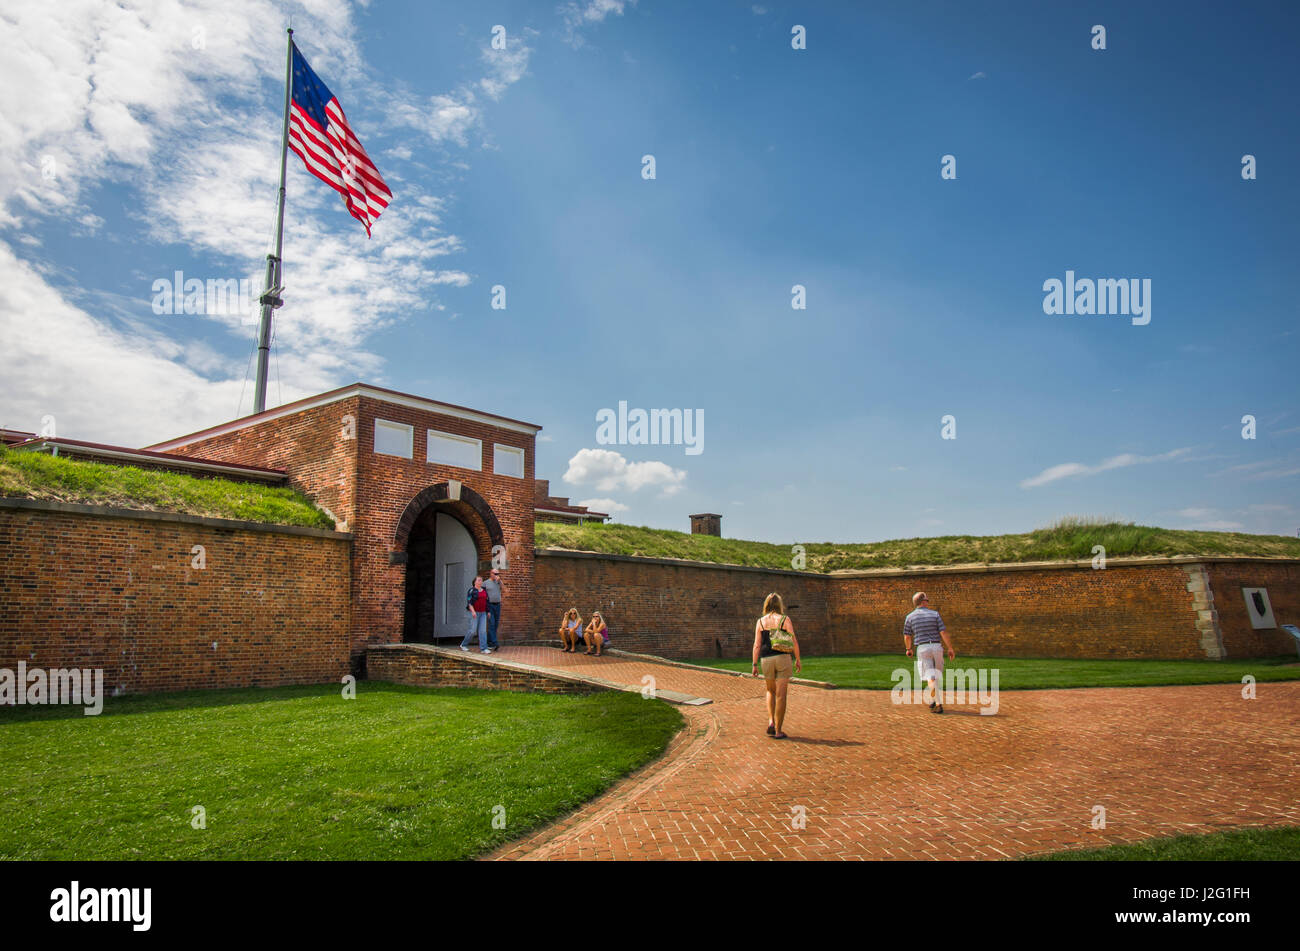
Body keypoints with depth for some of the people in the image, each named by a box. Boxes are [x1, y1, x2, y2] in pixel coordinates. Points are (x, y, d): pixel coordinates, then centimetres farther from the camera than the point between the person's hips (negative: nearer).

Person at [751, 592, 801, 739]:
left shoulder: (760, 622, 2)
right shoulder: (785, 620, -3)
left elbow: (757, 645, -1)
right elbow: (794, 641, -4)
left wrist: (755, 665, 2)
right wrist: (798, 659, 7)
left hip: (766, 660, 2)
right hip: (783, 658, -2)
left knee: (771, 691, 23)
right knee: (781, 695, 2)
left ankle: (771, 721, 5)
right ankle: (778, 731, 4)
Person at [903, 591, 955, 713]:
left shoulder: (910, 617, 3)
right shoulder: (934, 614, 2)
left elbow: (907, 636, 6)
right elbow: (943, 632, -5)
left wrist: (909, 649, 24)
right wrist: (950, 648, 1)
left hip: (922, 648, -1)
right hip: (937, 647, 1)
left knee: (930, 677, -5)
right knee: (936, 675, 17)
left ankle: (938, 704, -20)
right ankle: (933, 701, 23)